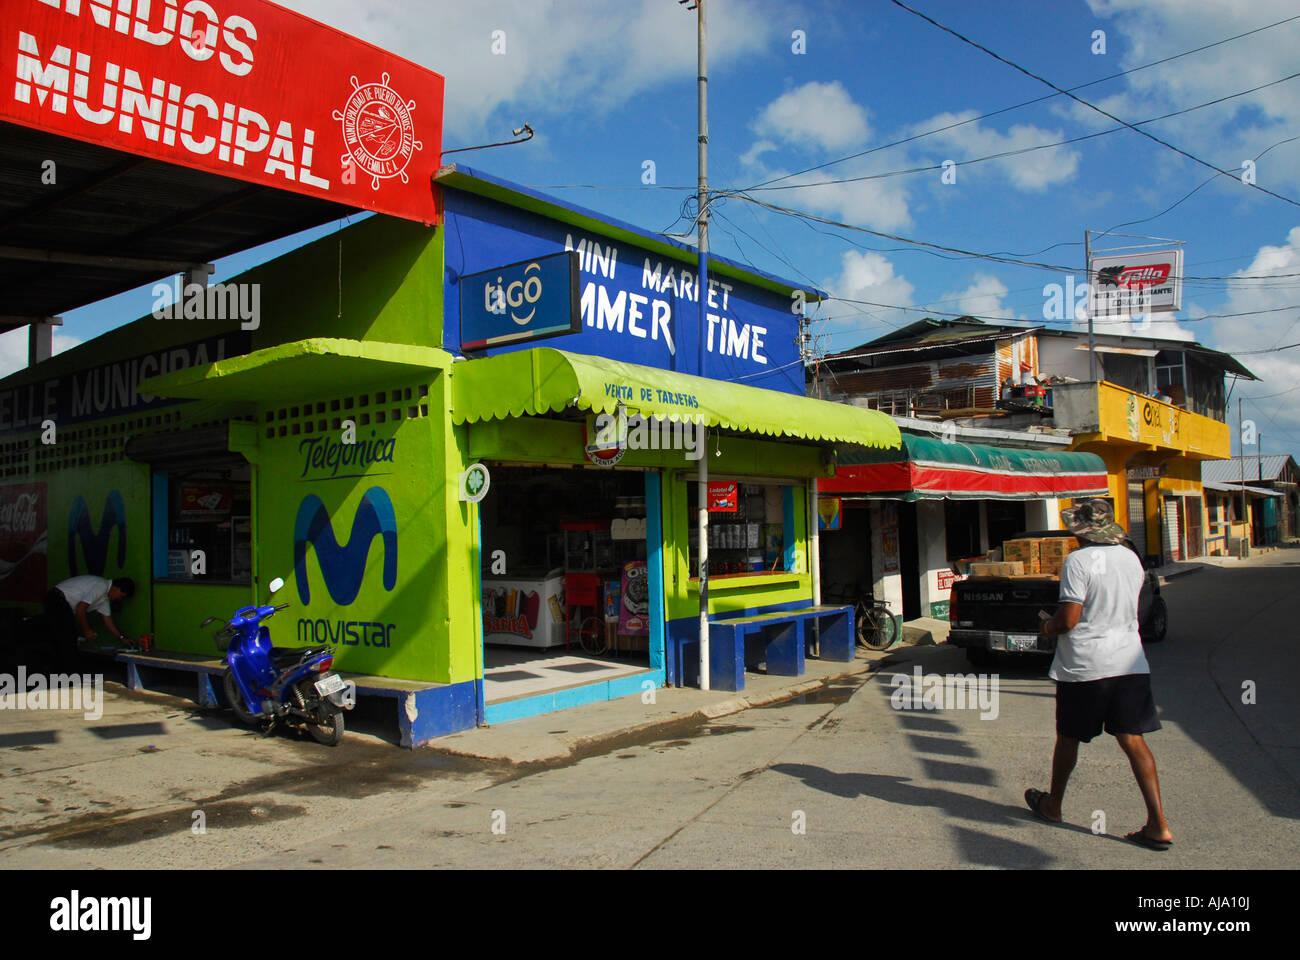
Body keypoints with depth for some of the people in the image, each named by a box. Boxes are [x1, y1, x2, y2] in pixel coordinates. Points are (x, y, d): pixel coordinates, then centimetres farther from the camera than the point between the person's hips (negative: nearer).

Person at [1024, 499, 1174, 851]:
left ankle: (1052, 806, 29)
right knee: (1133, 740, 6)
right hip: (1129, 661, 6)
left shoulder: (1078, 561, -14)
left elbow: (1069, 618, -19)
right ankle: (1158, 825, 1)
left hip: (1084, 665, -5)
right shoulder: (1131, 558, 7)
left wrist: (1049, 627, 2)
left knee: (1068, 738, 11)